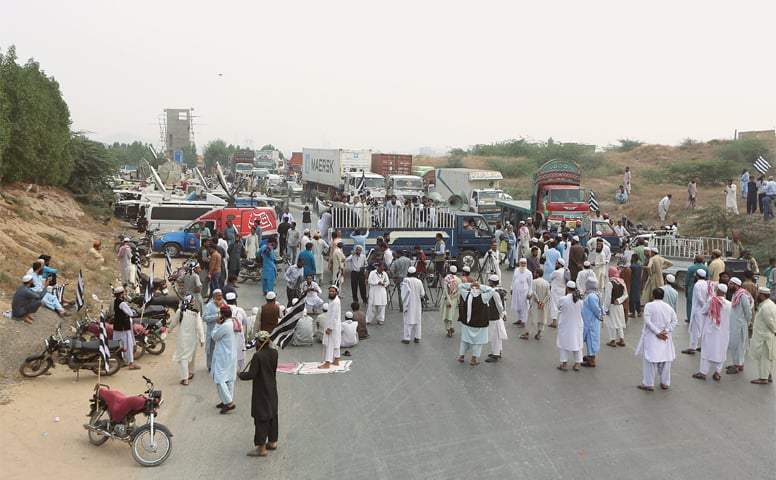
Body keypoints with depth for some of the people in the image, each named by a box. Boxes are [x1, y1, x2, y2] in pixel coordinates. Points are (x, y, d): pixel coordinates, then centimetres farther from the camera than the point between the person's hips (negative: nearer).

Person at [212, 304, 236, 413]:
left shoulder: (224, 326, -24)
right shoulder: (232, 323, 4)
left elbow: (214, 337, -11)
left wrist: (217, 324, -7)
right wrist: (220, 324, 3)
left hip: (223, 357, -9)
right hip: (230, 355, 9)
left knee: (219, 379, -5)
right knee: (229, 379, 15)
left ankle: (229, 402, -5)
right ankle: (228, 400, 24)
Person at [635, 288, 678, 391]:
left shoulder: (649, 306, -9)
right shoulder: (668, 307, 6)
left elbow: (647, 321, -17)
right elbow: (675, 321, 1)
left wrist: (657, 332, -16)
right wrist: (666, 331, -8)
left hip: (652, 337, -4)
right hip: (665, 338, 4)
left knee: (649, 360, 1)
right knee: (665, 360, 13)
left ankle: (648, 384, 2)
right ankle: (665, 383, 20)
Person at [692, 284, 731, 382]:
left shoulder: (711, 301, -14)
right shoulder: (728, 304, -9)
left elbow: (702, 311, -3)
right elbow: (730, 318, 0)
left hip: (710, 330, -2)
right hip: (723, 332, 2)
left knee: (707, 351, 6)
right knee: (719, 351, 11)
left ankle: (703, 372, 9)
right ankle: (717, 372, 14)